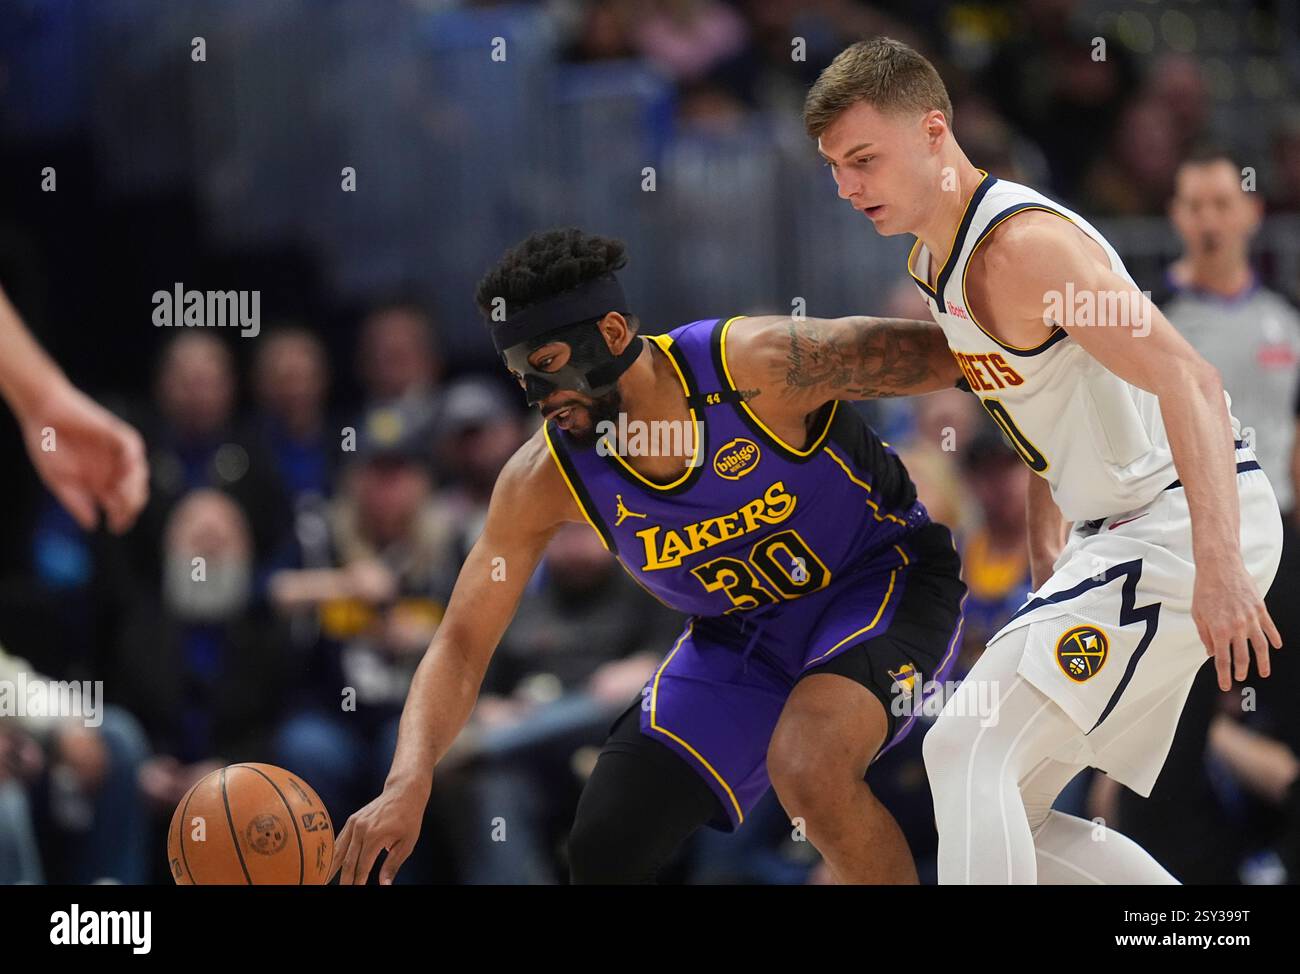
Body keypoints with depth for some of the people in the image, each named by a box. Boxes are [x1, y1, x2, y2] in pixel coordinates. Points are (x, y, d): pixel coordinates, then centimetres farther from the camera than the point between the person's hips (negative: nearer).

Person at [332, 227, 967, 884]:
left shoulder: (760, 363, -29)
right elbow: (461, 645, -14)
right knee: (604, 851, -5)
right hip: (739, 633, 5)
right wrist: (408, 781, -30)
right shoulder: (544, 480, -17)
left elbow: (940, 354, -20)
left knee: (806, 765, -33)